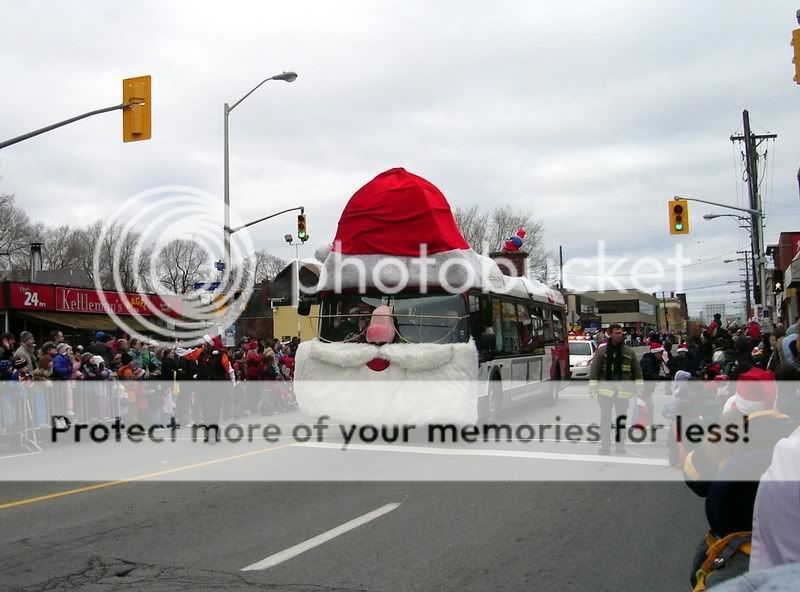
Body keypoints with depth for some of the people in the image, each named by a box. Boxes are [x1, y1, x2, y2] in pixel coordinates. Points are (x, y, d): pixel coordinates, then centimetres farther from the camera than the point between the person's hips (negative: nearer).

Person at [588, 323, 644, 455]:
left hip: (623, 390, 2)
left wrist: (639, 388, 6)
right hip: (606, 389, -2)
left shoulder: (629, 352, 7)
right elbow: (594, 370, -1)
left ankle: (620, 445, 19)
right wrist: (592, 388, -7)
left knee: (622, 418, 8)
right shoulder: (601, 351, 1)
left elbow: (637, 371, 10)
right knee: (605, 418, -1)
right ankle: (605, 445, 5)